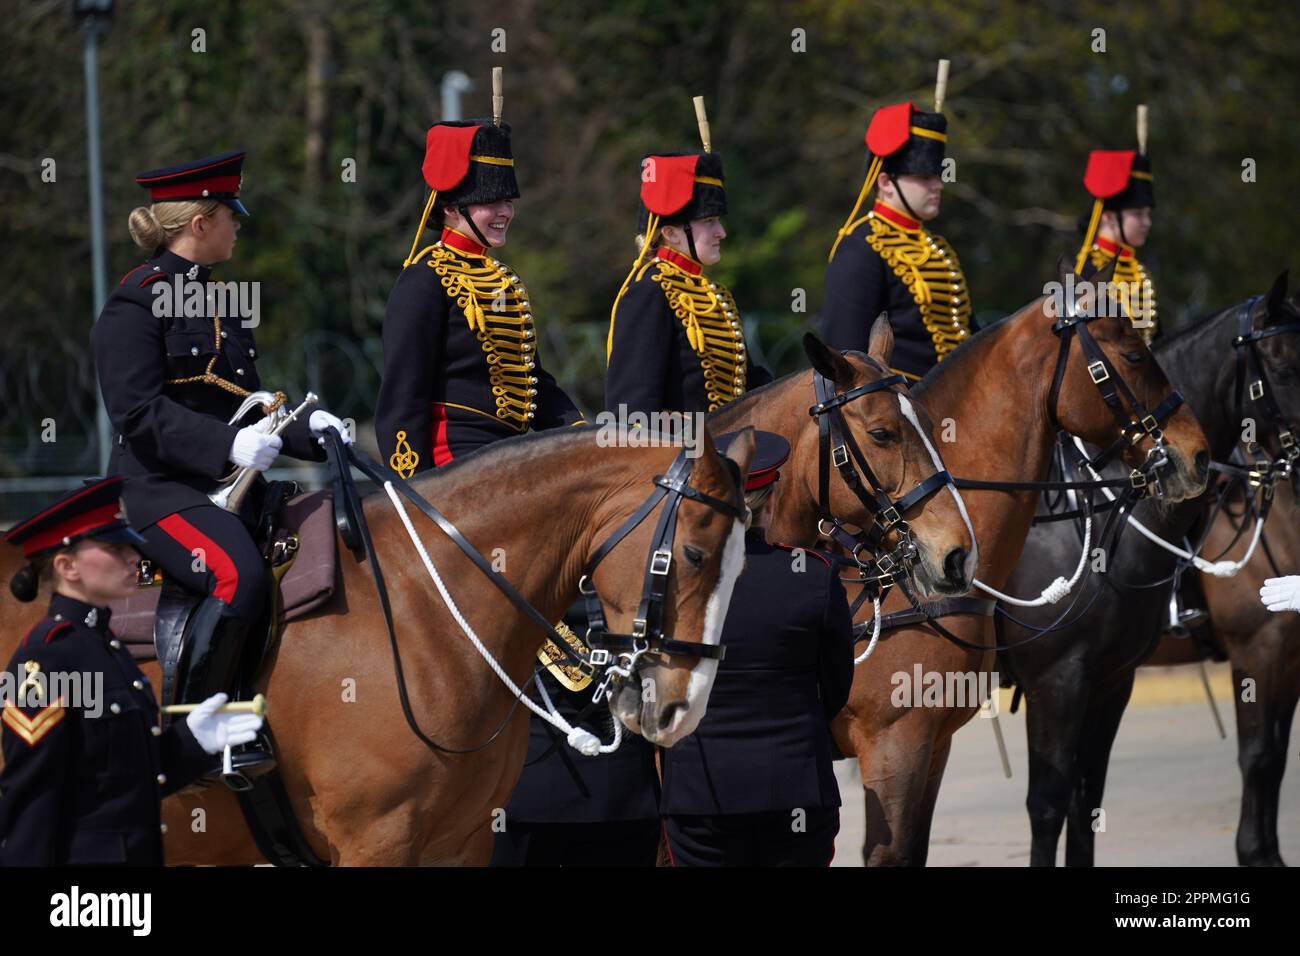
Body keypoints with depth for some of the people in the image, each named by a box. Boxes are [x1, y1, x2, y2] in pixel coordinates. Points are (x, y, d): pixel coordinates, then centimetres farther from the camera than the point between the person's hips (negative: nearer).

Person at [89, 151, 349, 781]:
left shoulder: (218, 301, 20)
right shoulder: (135, 303, -7)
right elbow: (137, 411, -16)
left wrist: (308, 430, 7)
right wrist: (228, 444, -26)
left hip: (230, 485, 9)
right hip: (160, 487, -9)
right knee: (239, 576, -31)